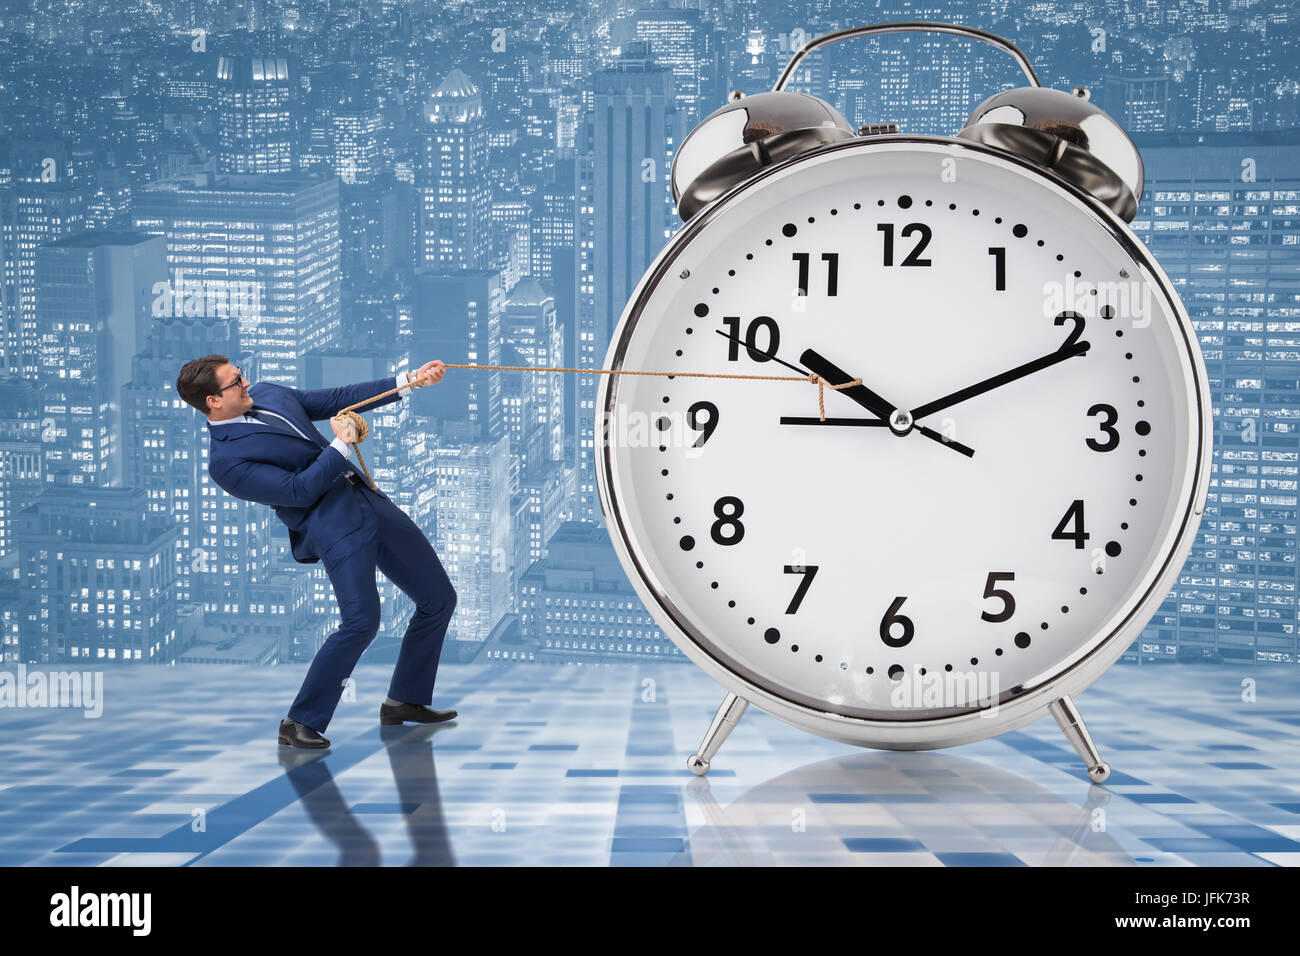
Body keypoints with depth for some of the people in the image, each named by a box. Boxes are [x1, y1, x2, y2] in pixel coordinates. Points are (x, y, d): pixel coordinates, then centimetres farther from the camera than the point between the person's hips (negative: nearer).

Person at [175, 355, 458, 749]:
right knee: (361, 621, -25)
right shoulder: (227, 461, -11)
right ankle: (301, 723, -5)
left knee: (439, 599, 10)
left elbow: (338, 398, 16)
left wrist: (409, 381, 11)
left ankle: (405, 700, 24)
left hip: (371, 500, 8)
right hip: (334, 525, -8)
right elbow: (297, 491, -16)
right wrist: (341, 446, -17)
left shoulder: (267, 393, 12)